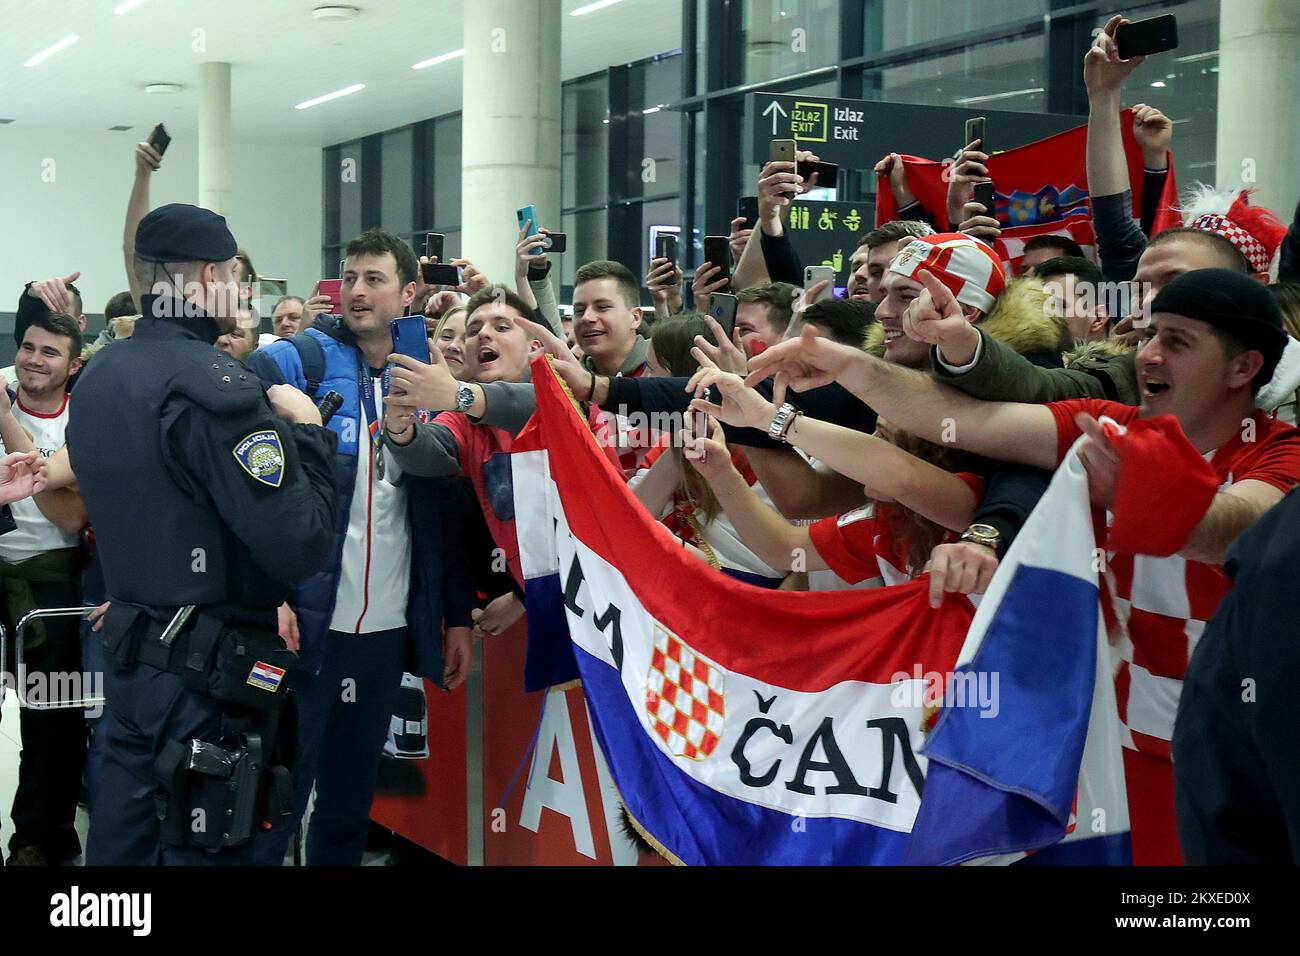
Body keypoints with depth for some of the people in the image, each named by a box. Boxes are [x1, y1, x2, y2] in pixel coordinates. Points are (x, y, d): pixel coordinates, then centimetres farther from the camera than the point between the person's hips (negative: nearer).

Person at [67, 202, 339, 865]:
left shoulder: (98, 376, 9)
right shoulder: (214, 386, -19)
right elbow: (302, 545, -23)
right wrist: (307, 431, -9)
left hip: (128, 647, 9)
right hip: (210, 669, -8)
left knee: (122, 839, 16)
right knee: (204, 847, 2)